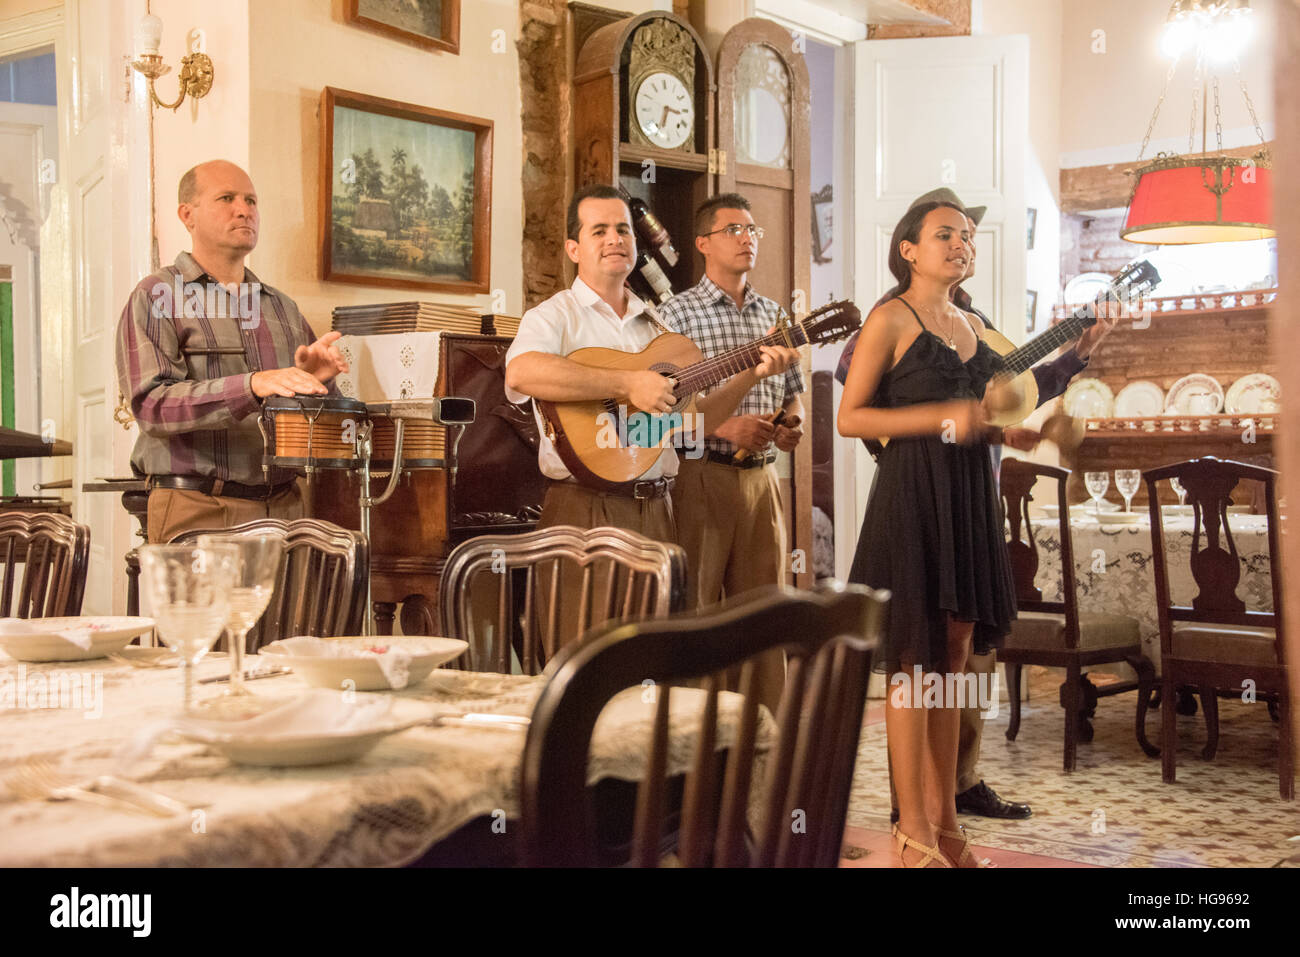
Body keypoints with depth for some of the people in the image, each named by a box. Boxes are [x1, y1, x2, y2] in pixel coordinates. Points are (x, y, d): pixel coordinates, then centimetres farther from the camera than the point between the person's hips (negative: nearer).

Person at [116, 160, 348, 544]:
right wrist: (252, 386, -26)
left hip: (283, 508, 5)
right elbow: (153, 404, -13)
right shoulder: (156, 298, 1)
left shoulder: (282, 307, 18)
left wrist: (313, 378, -6)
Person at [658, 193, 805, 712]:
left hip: (762, 476, 6)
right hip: (702, 474, -5)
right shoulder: (679, 311, -2)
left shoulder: (772, 313, 16)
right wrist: (723, 426, -20)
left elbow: (792, 391, 24)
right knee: (692, 609, -2)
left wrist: (792, 423, 2)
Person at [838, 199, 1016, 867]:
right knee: (913, 660, -4)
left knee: (953, 656, 9)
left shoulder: (970, 326, 17)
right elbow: (849, 418, -11)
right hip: (912, 493, -7)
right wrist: (943, 418, -17)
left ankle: (944, 821, 17)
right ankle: (913, 832, 4)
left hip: (968, 494, 7)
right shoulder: (892, 318, -4)